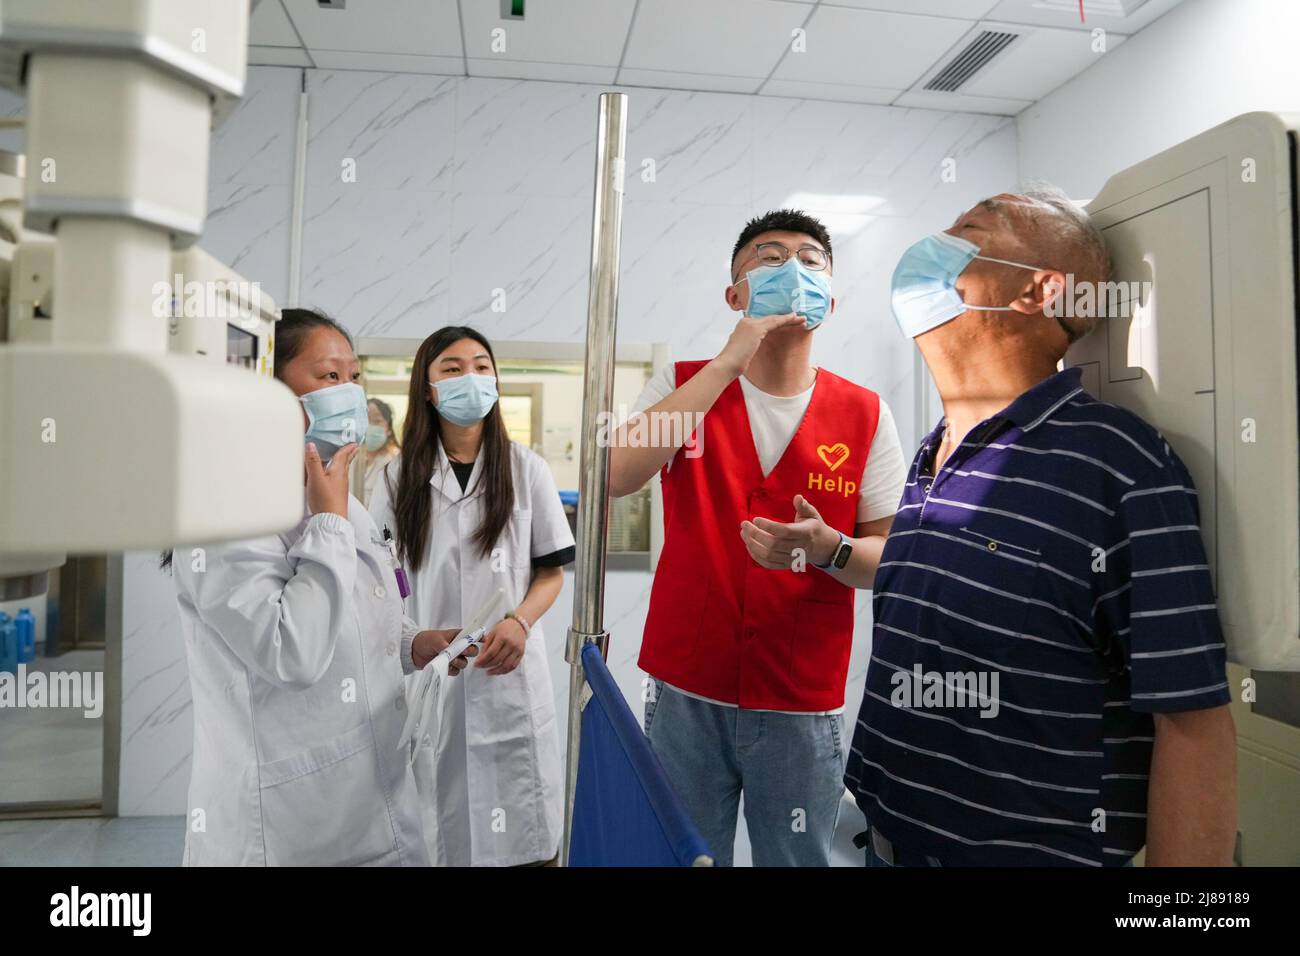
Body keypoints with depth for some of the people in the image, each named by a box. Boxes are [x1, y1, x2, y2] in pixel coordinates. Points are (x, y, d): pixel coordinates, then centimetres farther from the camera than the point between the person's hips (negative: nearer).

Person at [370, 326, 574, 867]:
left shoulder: (526, 468, 1)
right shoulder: (400, 477, 4)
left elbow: (552, 572, 4)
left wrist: (519, 622, -15)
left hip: (509, 675, -1)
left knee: (522, 835, 4)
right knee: (435, 831, 8)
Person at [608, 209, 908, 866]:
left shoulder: (865, 415, -2)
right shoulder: (685, 386, -2)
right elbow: (616, 476, -20)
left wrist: (830, 551, -23)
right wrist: (729, 361, -22)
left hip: (804, 705, 1)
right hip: (686, 693, 0)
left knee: (797, 859, 17)